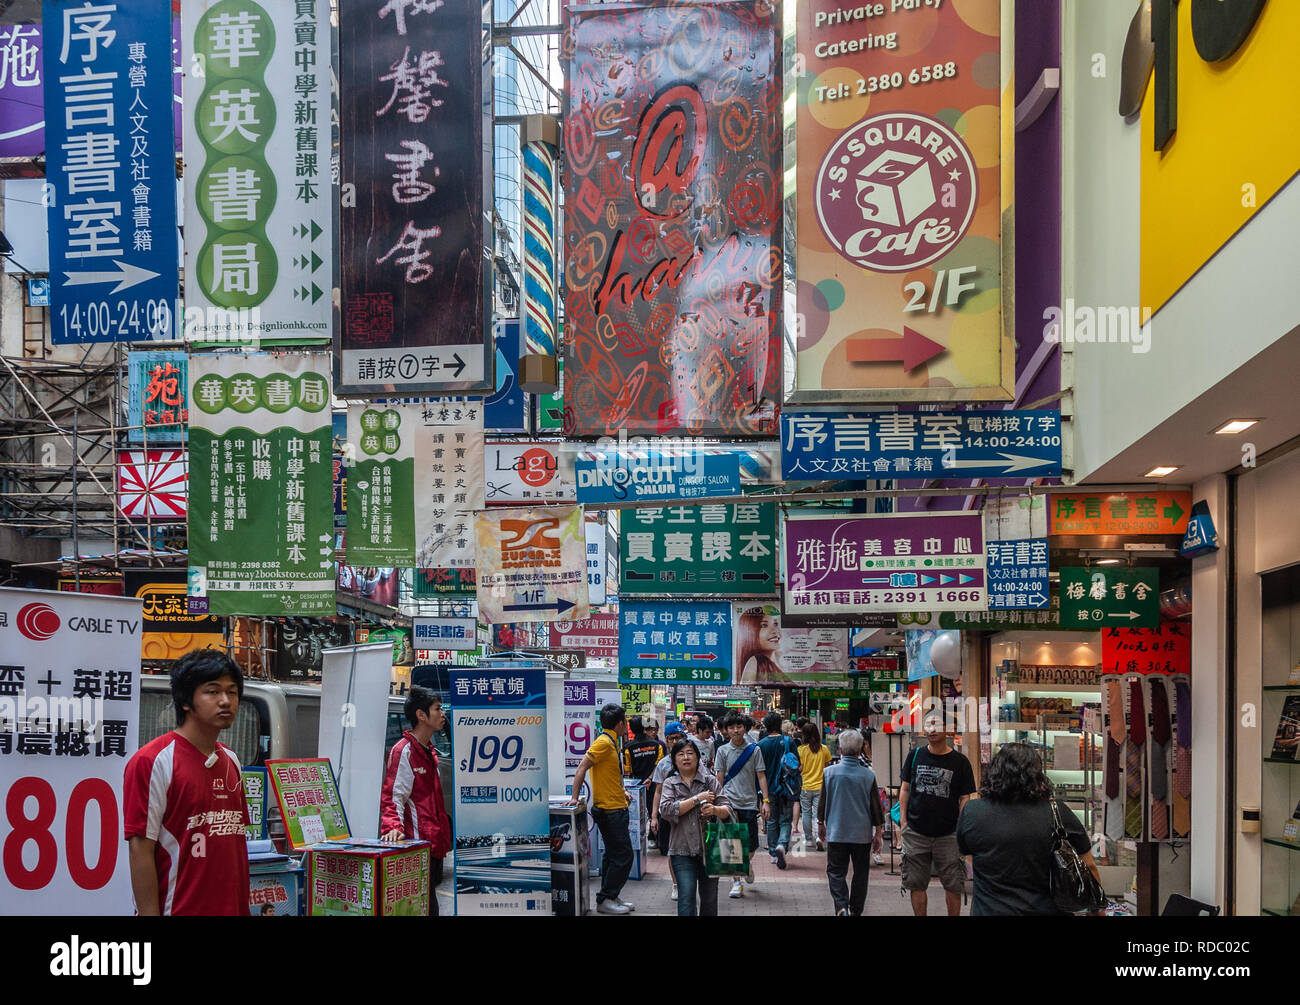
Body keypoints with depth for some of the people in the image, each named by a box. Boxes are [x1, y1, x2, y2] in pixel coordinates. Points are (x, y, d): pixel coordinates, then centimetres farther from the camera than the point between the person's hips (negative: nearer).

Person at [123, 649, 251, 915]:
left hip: (233, 907, 6)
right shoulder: (153, 762, -10)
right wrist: (149, 914, -17)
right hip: (179, 908, -6)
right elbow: (140, 849, -13)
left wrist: (244, 906, 11)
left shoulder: (231, 761, 11)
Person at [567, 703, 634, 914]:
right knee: (623, 855, -8)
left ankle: (611, 897, 21)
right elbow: (582, 767, -21)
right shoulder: (603, 742, -17)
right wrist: (575, 797, -21)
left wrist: (621, 790, 16)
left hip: (614, 808, 10)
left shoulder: (611, 742, 13)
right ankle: (605, 900, -3)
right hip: (611, 809, -10)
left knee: (614, 854, 15)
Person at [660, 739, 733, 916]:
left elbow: (727, 810, 1)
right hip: (682, 850, -1)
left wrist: (715, 809, -22)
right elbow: (666, 810, -11)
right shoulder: (670, 783, 6)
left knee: (709, 898, 9)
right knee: (686, 897, -12)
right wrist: (697, 799, -13)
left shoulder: (710, 781, 7)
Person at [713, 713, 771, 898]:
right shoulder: (723, 751, 3)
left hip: (749, 803, 1)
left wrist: (766, 801, -3)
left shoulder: (754, 750, 3)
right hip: (730, 803, 0)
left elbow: (761, 776, 3)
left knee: (751, 845, 3)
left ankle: (748, 864, 36)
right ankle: (736, 882, 6)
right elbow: (719, 779, 5)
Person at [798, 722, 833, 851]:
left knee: (806, 812, 15)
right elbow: (827, 766, 4)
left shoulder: (801, 750, -11)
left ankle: (808, 838, 23)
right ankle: (819, 836, -16)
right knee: (818, 813, 4)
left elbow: (800, 768, -10)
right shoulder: (824, 749, -5)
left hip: (805, 786, -1)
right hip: (820, 786, 1)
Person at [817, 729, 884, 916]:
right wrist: (878, 832, 11)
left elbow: (822, 801, 3)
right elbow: (876, 806, 0)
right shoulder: (868, 775, -7)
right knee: (860, 873, 14)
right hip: (862, 833, 1)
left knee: (836, 872, 6)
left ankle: (841, 907, -14)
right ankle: (856, 911, 21)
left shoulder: (829, 772, -7)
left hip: (836, 832, -1)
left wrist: (820, 824, 18)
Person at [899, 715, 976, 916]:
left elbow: (964, 798, 1)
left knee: (953, 885, 3)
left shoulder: (960, 762, -1)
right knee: (916, 884, 8)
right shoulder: (915, 756, 5)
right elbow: (905, 789, 11)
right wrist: (903, 820, 3)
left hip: (948, 833, -2)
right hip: (915, 832, 2)